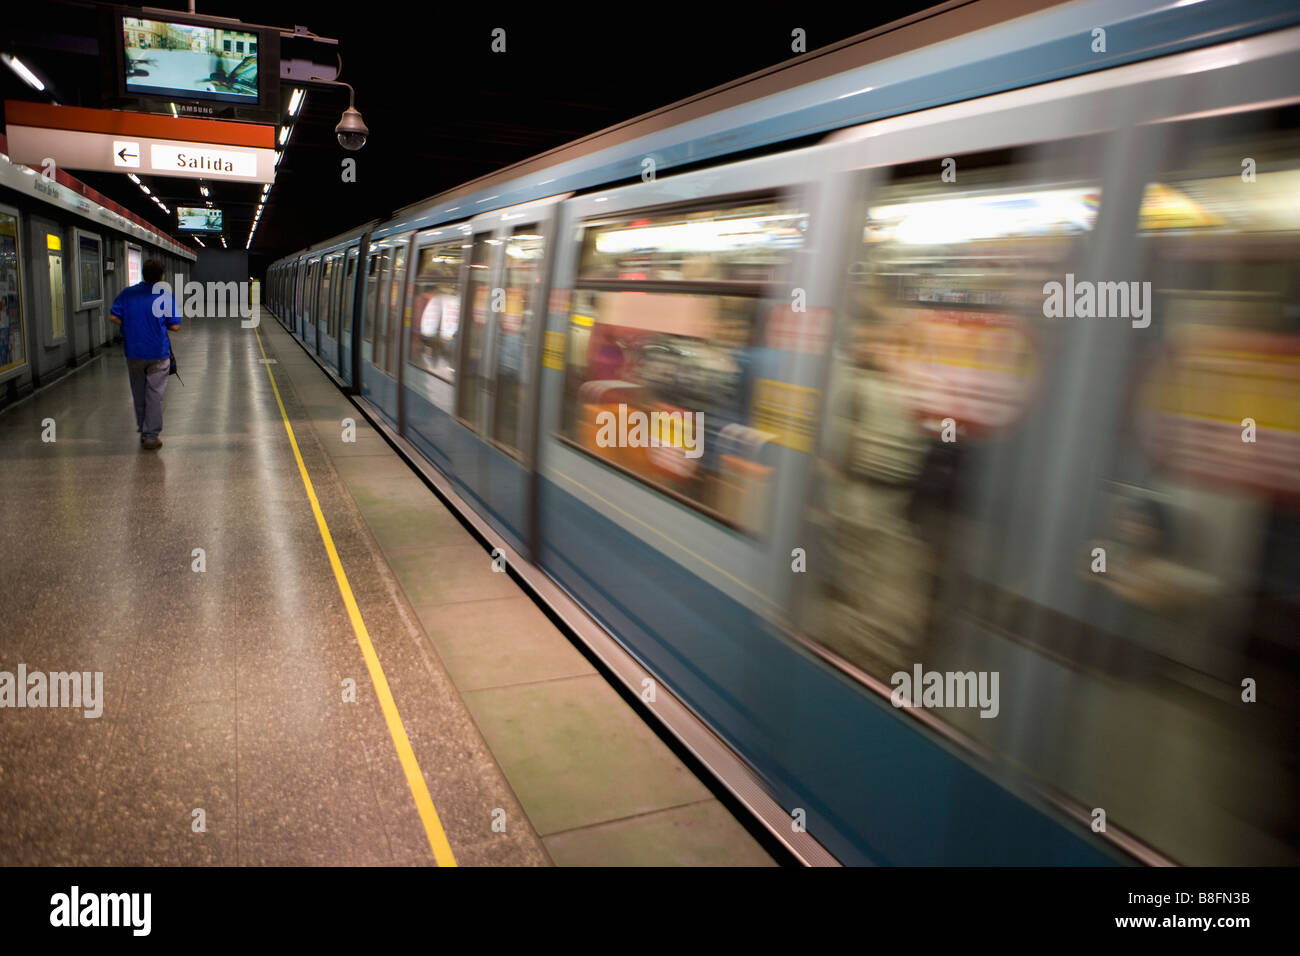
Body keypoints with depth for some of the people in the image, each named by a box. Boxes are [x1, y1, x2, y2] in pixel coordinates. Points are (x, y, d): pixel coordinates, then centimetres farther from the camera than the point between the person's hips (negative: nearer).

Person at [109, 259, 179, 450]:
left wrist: (130, 325, 13)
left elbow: (113, 317, -2)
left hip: (133, 352, 3)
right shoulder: (165, 295, -6)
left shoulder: (127, 293, 3)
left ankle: (143, 432, 26)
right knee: (154, 395, 2)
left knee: (139, 394, 16)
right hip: (158, 353, -3)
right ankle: (151, 437, 3)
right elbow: (175, 326, -7)